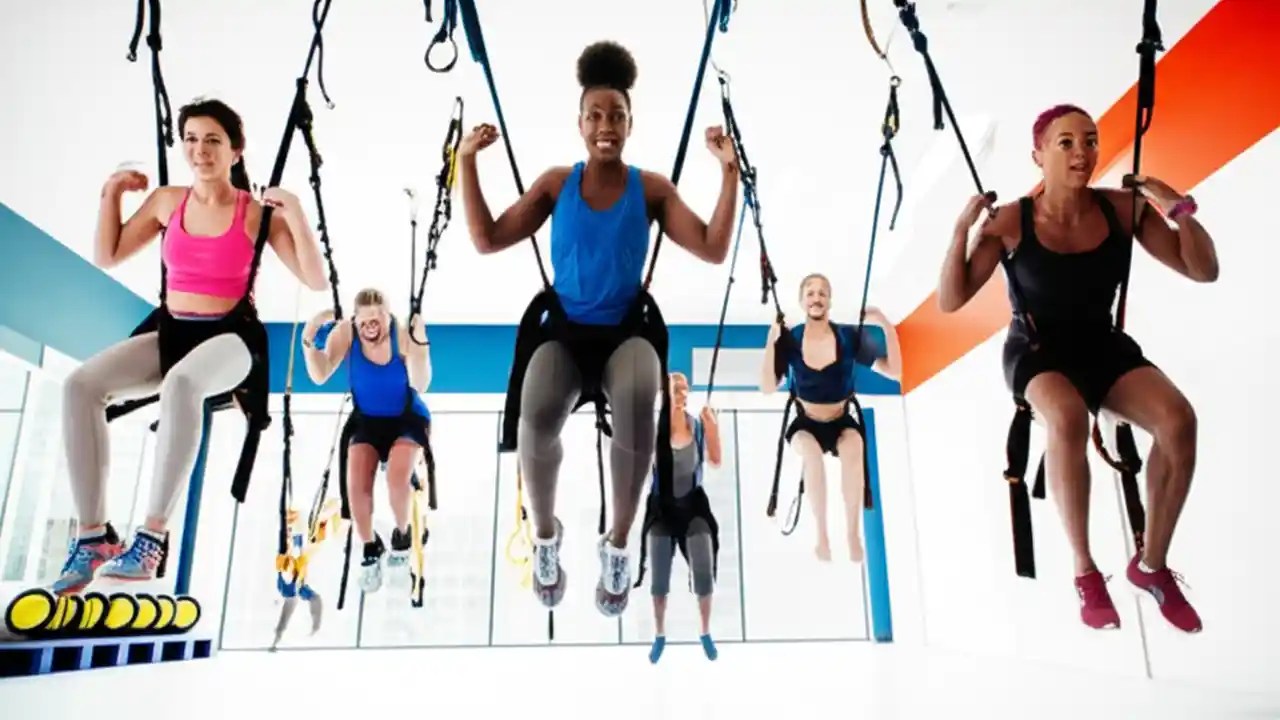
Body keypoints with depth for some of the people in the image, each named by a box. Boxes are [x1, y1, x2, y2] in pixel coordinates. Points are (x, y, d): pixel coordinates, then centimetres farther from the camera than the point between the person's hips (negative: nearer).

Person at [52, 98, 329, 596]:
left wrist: (294, 212, -17)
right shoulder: (166, 202, 10)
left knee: (181, 383, -40)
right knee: (80, 385, -23)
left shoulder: (258, 213, -3)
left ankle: (152, 538, -36)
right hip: (169, 332, 5)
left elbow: (316, 280, -9)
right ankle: (93, 534, -18)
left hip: (230, 337, -5)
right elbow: (106, 257, 19)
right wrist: (111, 193, 11)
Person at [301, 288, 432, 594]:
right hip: (367, 420, 3)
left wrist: (420, 342, -47)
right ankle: (370, 548, 7)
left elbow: (421, 385, -33)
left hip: (408, 419, -2)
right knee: (356, 483, -20)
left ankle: (402, 533, 6)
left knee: (397, 478, -27)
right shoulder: (345, 332, -14)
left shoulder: (403, 334, -22)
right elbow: (319, 376, -21)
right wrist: (308, 339, -36)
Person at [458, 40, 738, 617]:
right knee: (537, 416, -32)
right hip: (565, 327, 1)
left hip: (626, 331, 0)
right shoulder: (556, 183, 5)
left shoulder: (652, 189, 2)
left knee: (638, 405, -36)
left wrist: (729, 172, -10)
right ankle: (545, 533, 1)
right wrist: (467, 162, 0)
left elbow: (713, 250, -6)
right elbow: (487, 240, 4)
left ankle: (618, 543, -10)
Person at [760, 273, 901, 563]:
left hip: (842, 422, 0)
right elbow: (768, 388, -19)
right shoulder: (790, 340, -13)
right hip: (806, 423, 0)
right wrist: (771, 341, -29)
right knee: (812, 453, -34)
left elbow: (895, 372, -15)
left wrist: (887, 327, -26)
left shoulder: (850, 336, -13)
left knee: (853, 450, -34)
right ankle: (822, 534, -18)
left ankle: (854, 534, -20)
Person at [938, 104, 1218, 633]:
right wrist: (962, 229, -26)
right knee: (1067, 418, -37)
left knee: (1178, 419, -26)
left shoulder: (1123, 208, -6)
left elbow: (1203, 272, 0)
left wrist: (1183, 212, -16)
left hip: (1104, 345, 3)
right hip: (1037, 352, -3)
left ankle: (1152, 565, -3)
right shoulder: (1011, 222, -13)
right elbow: (950, 302, -14)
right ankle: (1084, 569, -16)